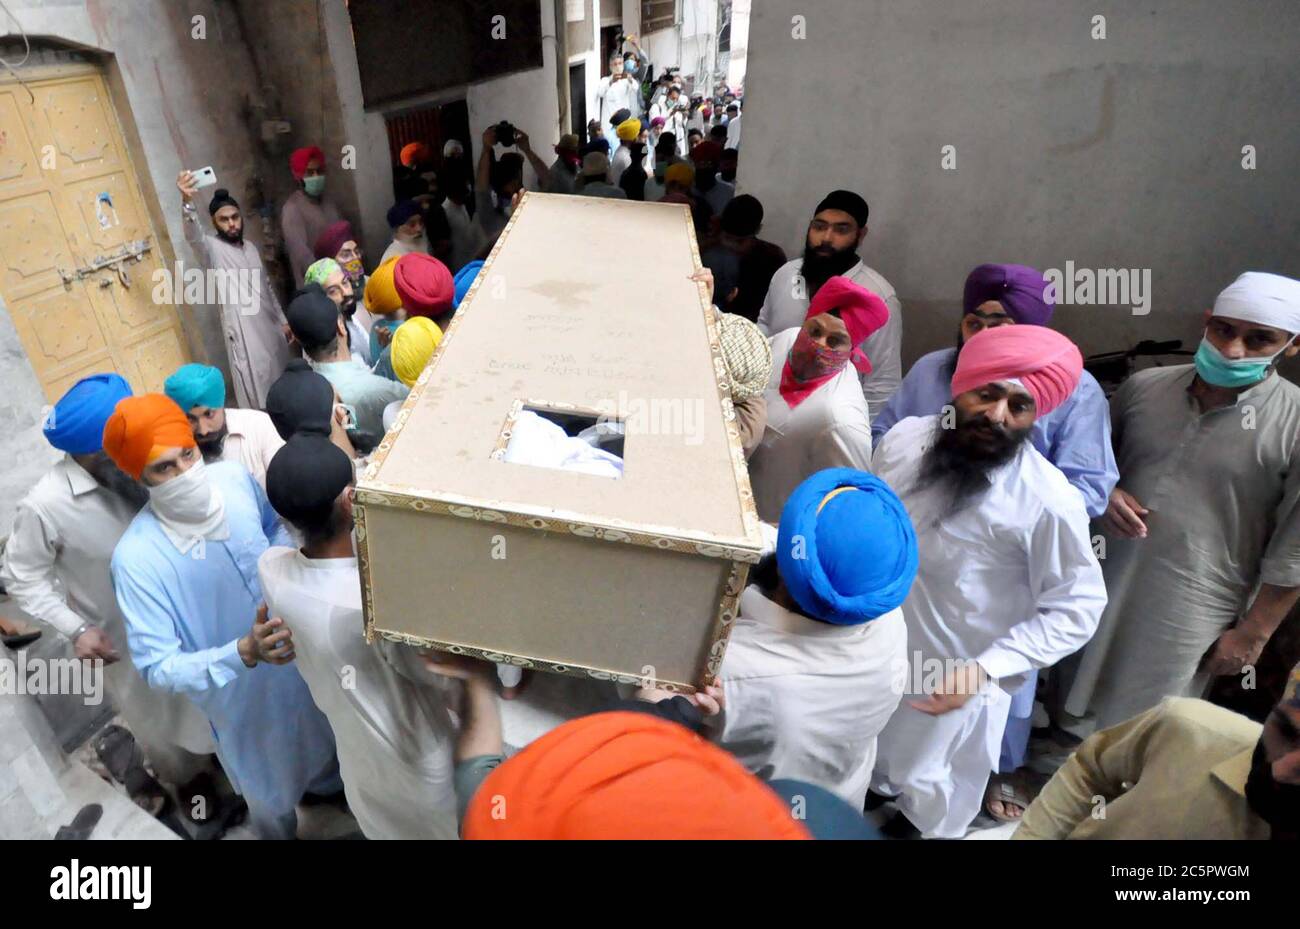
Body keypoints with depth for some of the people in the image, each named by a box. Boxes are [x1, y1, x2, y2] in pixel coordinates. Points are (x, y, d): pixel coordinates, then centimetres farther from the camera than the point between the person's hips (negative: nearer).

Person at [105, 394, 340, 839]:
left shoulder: (234, 477, -20)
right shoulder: (135, 558, -31)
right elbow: (157, 668, -27)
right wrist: (244, 653, -41)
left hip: (297, 654, 4)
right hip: (239, 692, -4)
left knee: (320, 736, 34)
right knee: (270, 795, 24)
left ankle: (327, 786, 69)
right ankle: (281, 831, 59)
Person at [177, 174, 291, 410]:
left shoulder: (251, 248, 14)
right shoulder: (212, 248, -6)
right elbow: (193, 235, -30)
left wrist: (283, 320, 16)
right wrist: (187, 202, -48)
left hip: (270, 326, 7)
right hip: (244, 333, -7)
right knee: (257, 394, -5)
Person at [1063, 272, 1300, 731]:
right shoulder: (1143, 386, -1)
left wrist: (1252, 634, -5)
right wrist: (1104, 493, -7)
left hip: (1189, 611, -4)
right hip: (1102, 585, 4)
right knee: (1076, 699, 20)